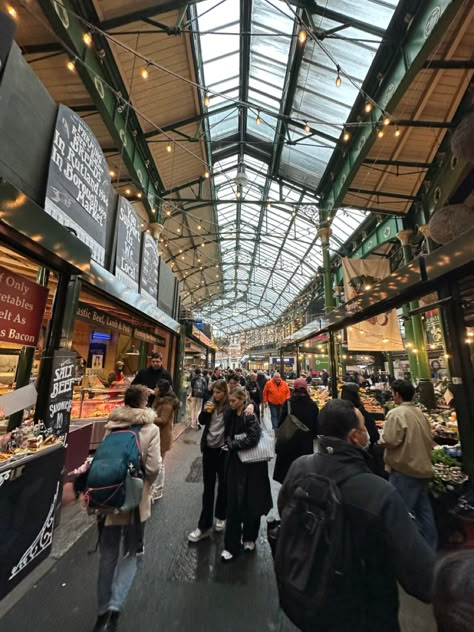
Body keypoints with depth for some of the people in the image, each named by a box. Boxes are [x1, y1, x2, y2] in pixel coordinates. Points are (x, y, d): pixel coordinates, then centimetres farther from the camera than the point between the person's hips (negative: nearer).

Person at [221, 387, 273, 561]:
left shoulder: (250, 416, -18)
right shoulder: (229, 415, 0)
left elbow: (253, 438, -27)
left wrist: (232, 446, -19)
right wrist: (228, 444, -6)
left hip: (252, 464, -4)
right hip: (235, 463, 4)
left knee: (251, 503, 12)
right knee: (234, 503, 7)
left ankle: (249, 538, 36)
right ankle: (231, 545, 24)